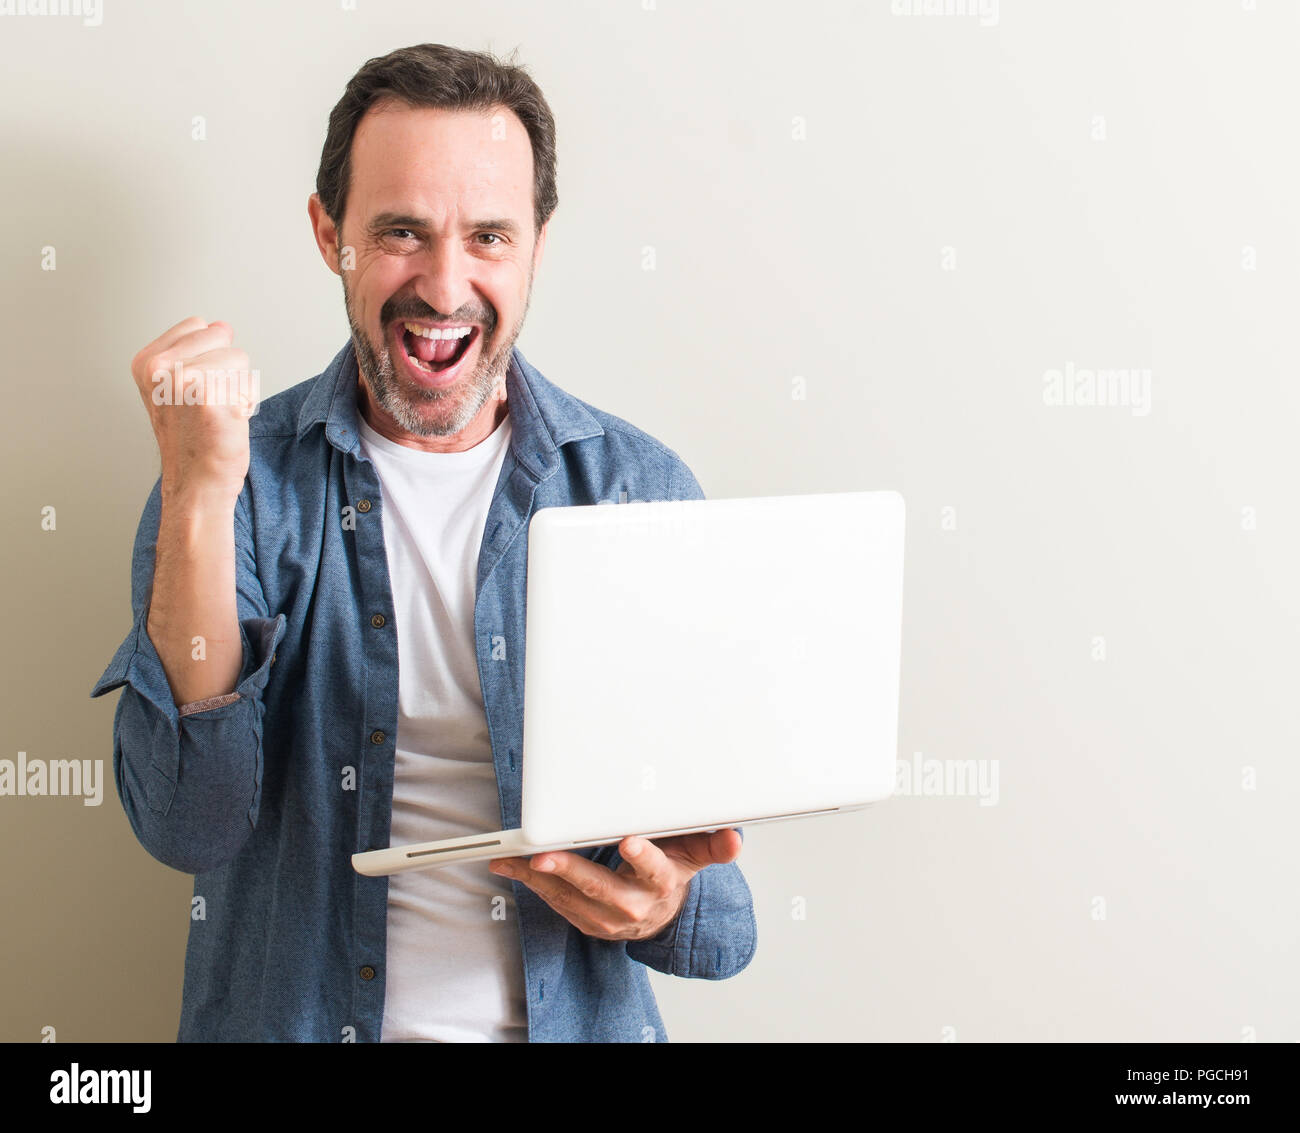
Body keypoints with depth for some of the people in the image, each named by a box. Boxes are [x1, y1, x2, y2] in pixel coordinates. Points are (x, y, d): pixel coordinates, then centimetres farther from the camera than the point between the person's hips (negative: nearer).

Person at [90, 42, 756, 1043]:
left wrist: (667, 903, -16)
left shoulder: (643, 491, 1)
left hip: (577, 1018, 2)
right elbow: (189, 827, -11)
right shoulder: (248, 478, -1)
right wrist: (201, 498, -19)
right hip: (290, 1017, -2)